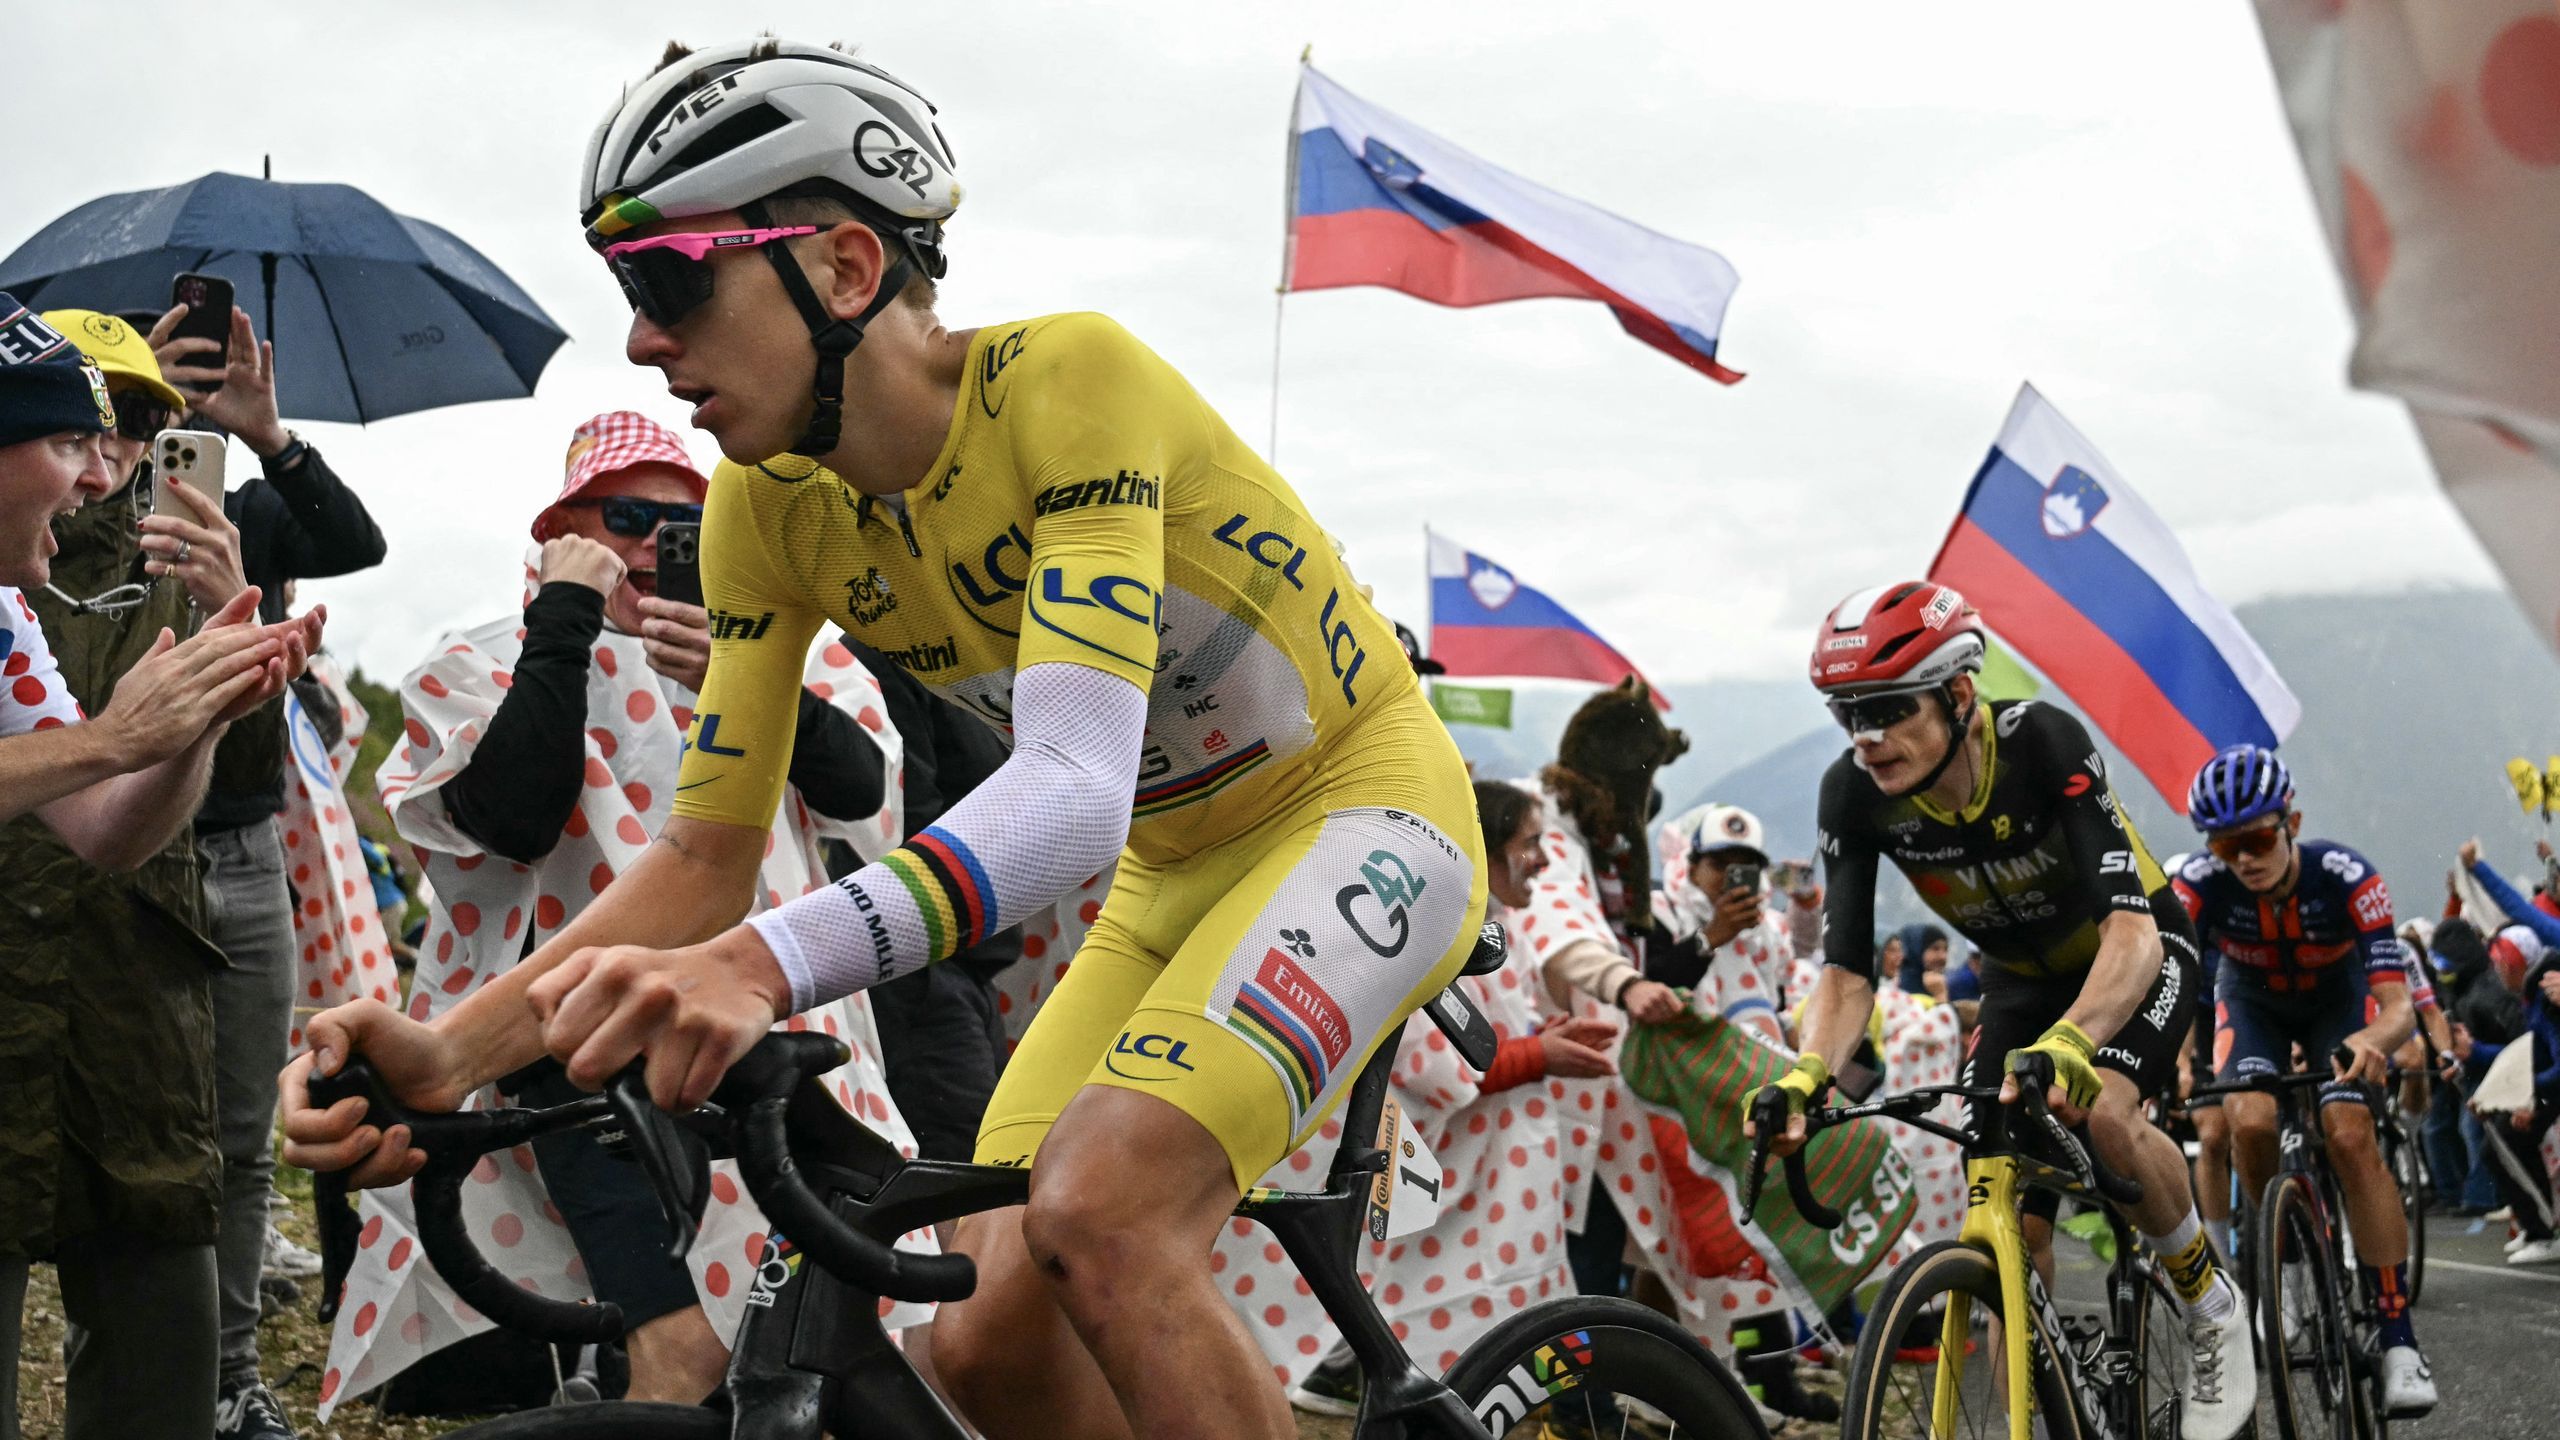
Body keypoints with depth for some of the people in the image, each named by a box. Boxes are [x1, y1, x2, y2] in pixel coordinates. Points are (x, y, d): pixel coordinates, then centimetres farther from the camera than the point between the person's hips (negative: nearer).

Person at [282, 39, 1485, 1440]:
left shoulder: (1064, 378, -28)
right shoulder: (773, 510, -8)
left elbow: (1075, 789, -40)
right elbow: (703, 854, -5)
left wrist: (759, 966, -55)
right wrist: (448, 1052, -22)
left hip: (1363, 808, -7)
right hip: (1173, 876, 7)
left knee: (1096, 1211, -30)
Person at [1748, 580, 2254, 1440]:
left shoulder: (2041, 744, -36)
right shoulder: (1855, 796, -24)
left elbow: (2130, 931, -44)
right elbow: (1846, 973, -23)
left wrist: (2068, 1043, -62)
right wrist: (1807, 1077, -43)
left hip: (2135, 951, -4)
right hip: (2022, 977, 4)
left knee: (2102, 1113, -32)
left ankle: (2212, 1306, -7)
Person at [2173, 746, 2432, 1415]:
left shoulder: (2348, 878, -35)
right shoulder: (2201, 885, -31)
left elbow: (2398, 1006, -39)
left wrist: (2372, 1041, -62)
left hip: (2338, 1001, -1)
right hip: (2253, 1004, 1)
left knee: (2350, 1136, -24)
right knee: (2249, 1123, -28)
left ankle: (2399, 1340, -18)